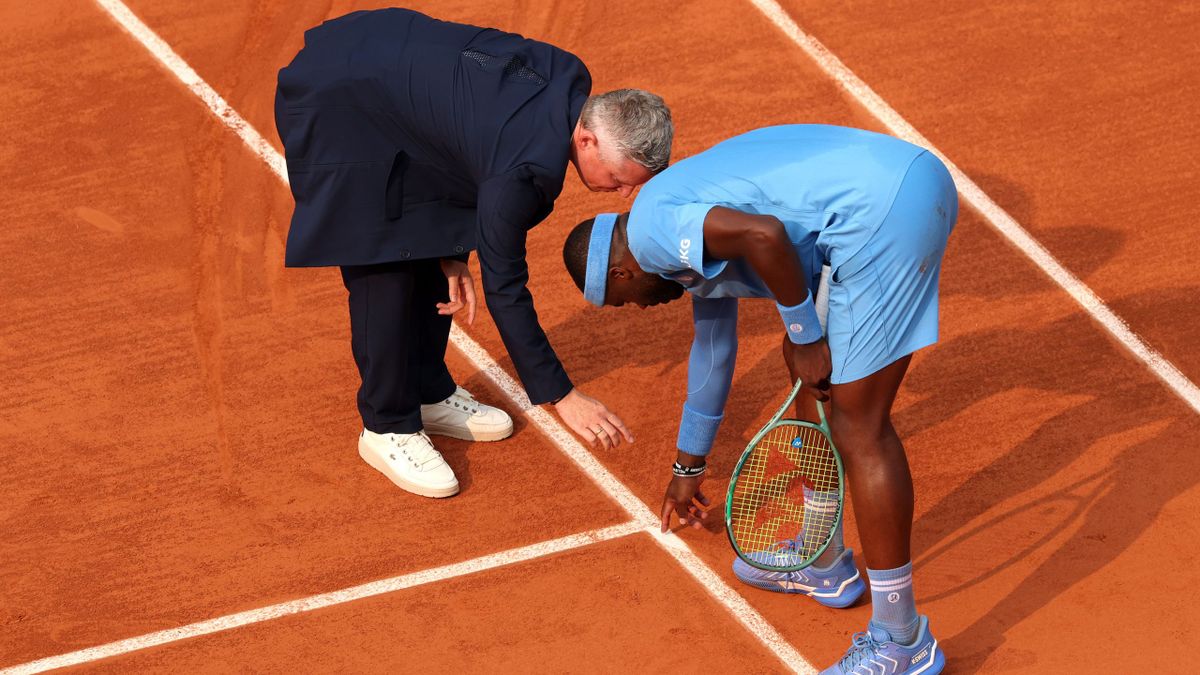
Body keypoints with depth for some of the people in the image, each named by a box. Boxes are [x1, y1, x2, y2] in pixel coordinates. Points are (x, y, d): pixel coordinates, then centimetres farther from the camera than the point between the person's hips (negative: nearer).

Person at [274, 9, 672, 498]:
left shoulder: (570, 81, -10)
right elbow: (504, 288, -24)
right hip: (335, 104, -9)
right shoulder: (524, 167, -33)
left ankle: (429, 394, 25)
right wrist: (562, 396, -19)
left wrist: (453, 254, 0)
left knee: (432, 257, 11)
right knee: (384, 271, -9)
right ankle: (388, 428, 4)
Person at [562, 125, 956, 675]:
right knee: (811, 371, 26)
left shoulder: (650, 229, -2)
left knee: (858, 426, -4)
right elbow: (712, 349, 43)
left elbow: (763, 235, -21)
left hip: (882, 210, -11)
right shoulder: (696, 228, 28)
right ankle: (824, 565, 39)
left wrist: (805, 339, -6)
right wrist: (688, 466, 55)